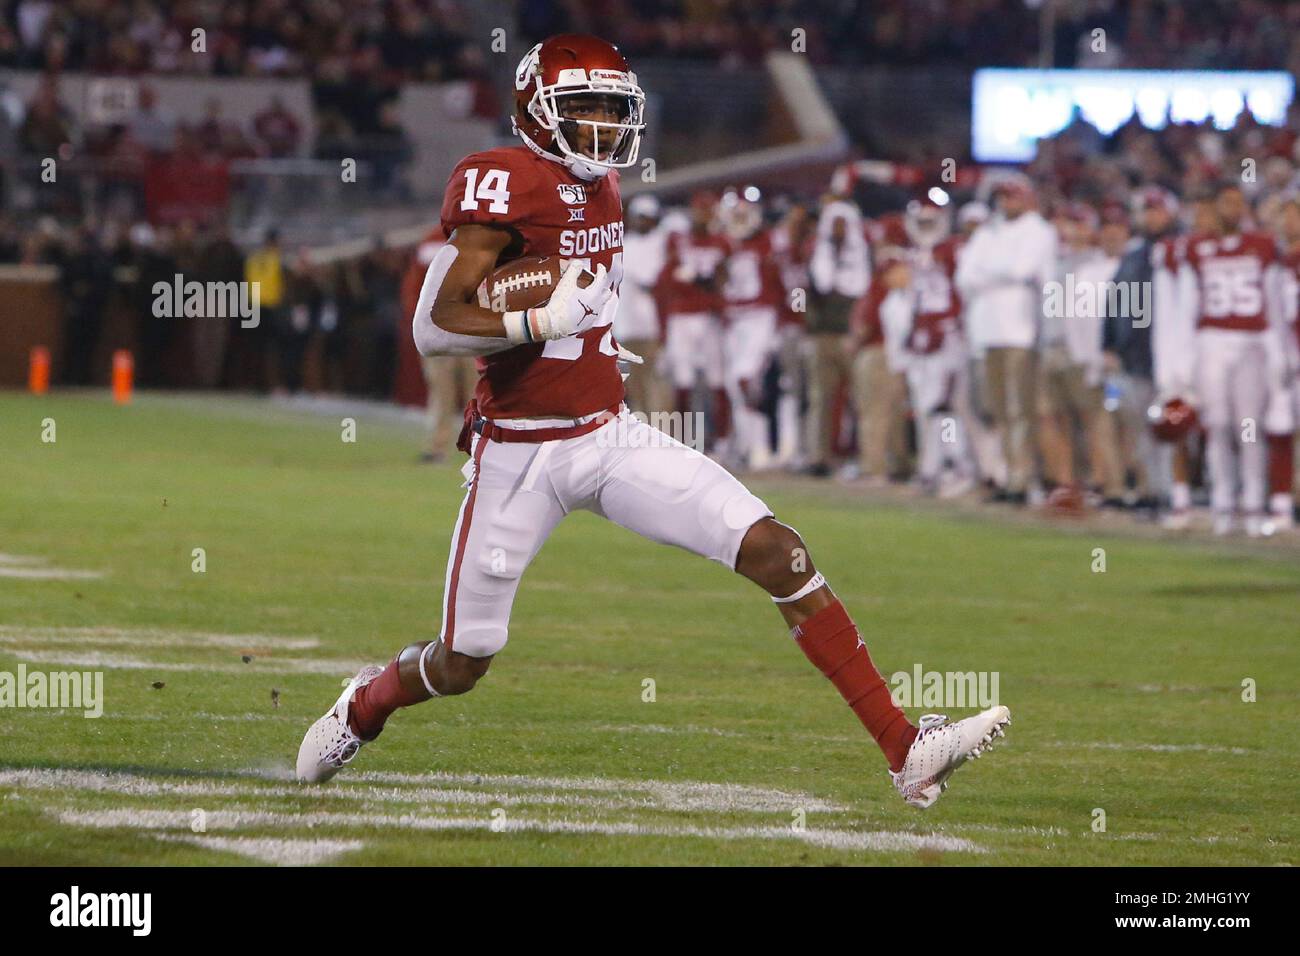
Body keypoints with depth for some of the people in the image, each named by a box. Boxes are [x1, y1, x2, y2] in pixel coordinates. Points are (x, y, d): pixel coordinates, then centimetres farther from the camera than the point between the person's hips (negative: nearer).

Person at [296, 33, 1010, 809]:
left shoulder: (600, 188, 7)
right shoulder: (503, 186, -16)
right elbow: (435, 326, -20)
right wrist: (546, 321, -28)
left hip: (611, 437, 6)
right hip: (521, 454, -6)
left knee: (777, 552, -10)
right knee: (462, 665, 5)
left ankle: (905, 749, -12)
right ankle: (362, 707, 42)